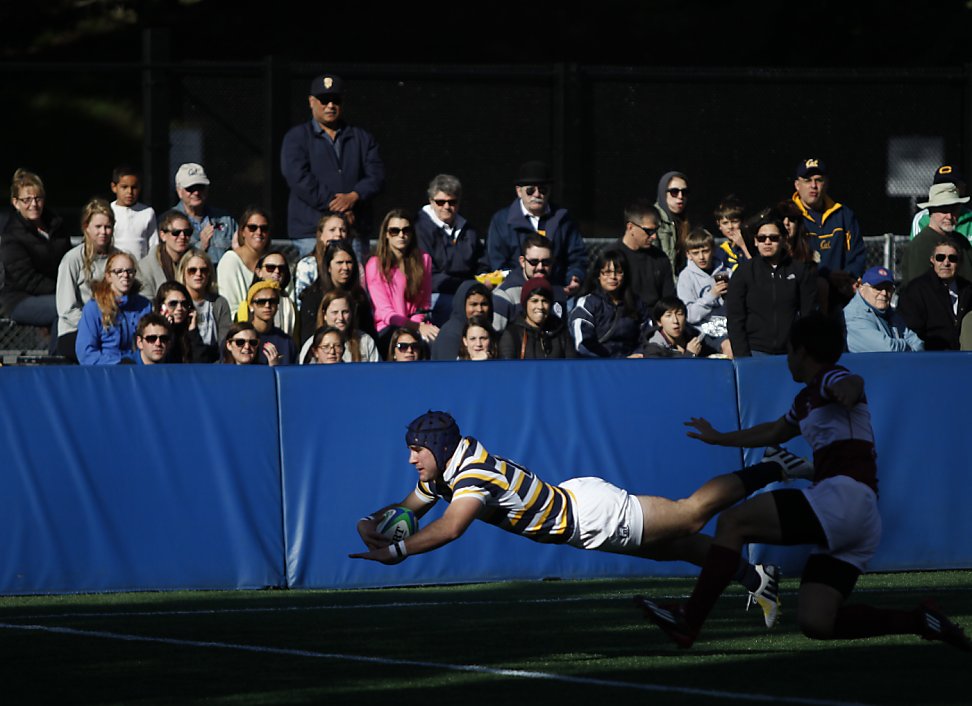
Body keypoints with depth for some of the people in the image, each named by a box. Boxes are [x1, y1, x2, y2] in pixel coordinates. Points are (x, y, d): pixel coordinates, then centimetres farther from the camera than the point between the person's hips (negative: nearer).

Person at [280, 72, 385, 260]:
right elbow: (298, 178, -6)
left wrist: (353, 197, -13)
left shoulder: (362, 138, 19)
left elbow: (376, 174, 7)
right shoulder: (297, 137, 9)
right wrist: (334, 206, -12)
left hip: (355, 230, 3)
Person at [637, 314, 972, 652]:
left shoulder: (829, 378, 0)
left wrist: (848, 390, -52)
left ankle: (688, 621, -11)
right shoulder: (807, 399, 27)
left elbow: (852, 383, -27)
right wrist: (719, 438, 60)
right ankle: (917, 621, -3)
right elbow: (774, 432, 47)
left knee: (733, 522, -10)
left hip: (844, 496, -9)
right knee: (815, 623, -2)